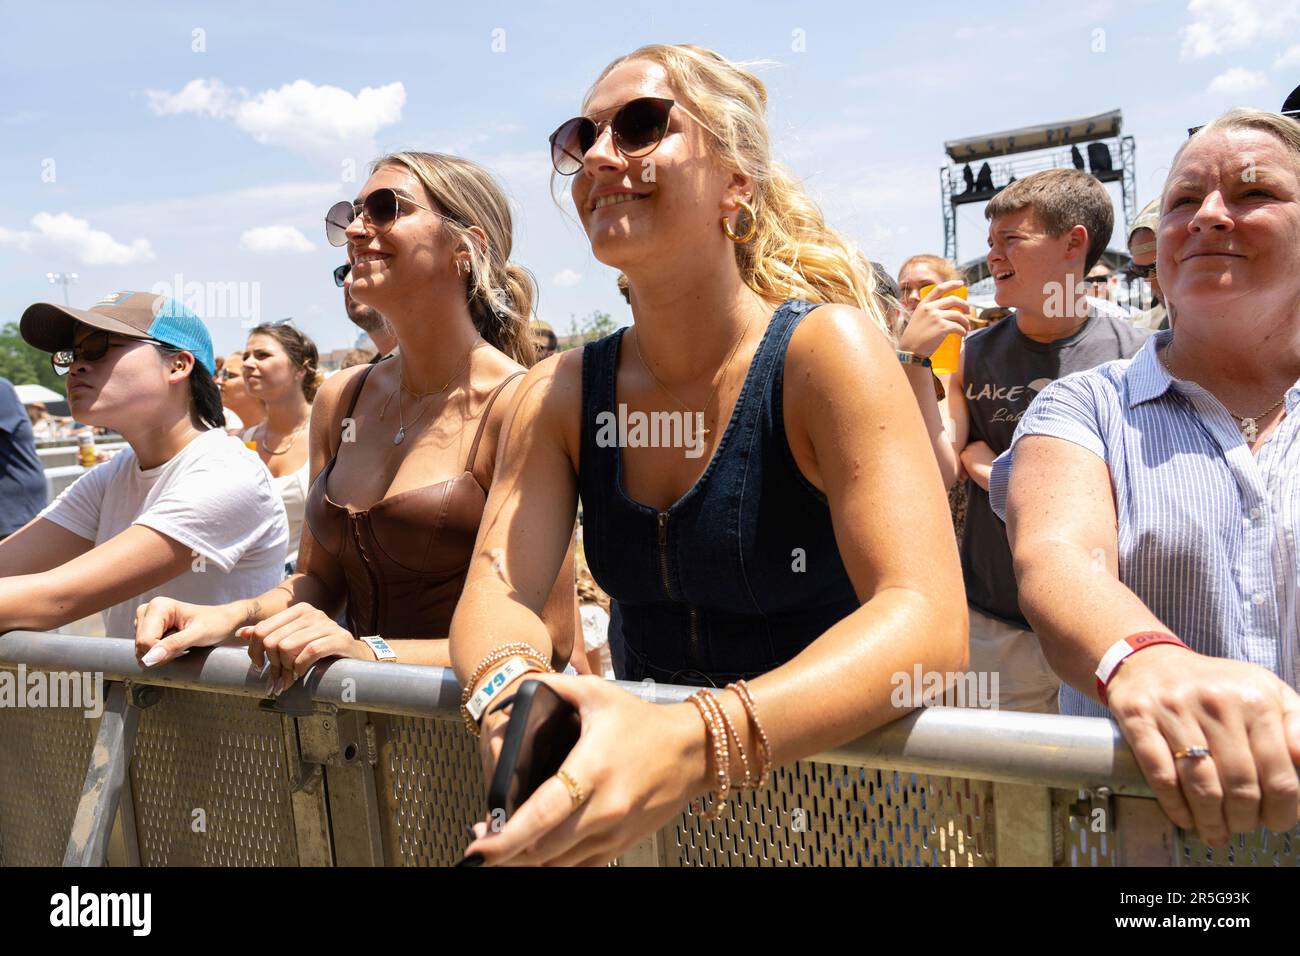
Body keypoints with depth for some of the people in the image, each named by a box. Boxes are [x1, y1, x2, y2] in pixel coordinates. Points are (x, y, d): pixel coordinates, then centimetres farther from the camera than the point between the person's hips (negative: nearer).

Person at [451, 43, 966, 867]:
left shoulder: (826, 350, -14)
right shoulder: (560, 393, 0)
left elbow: (929, 621, -24)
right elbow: (500, 590, -8)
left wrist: (700, 741, -38)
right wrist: (511, 692, -31)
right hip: (647, 806, 4)